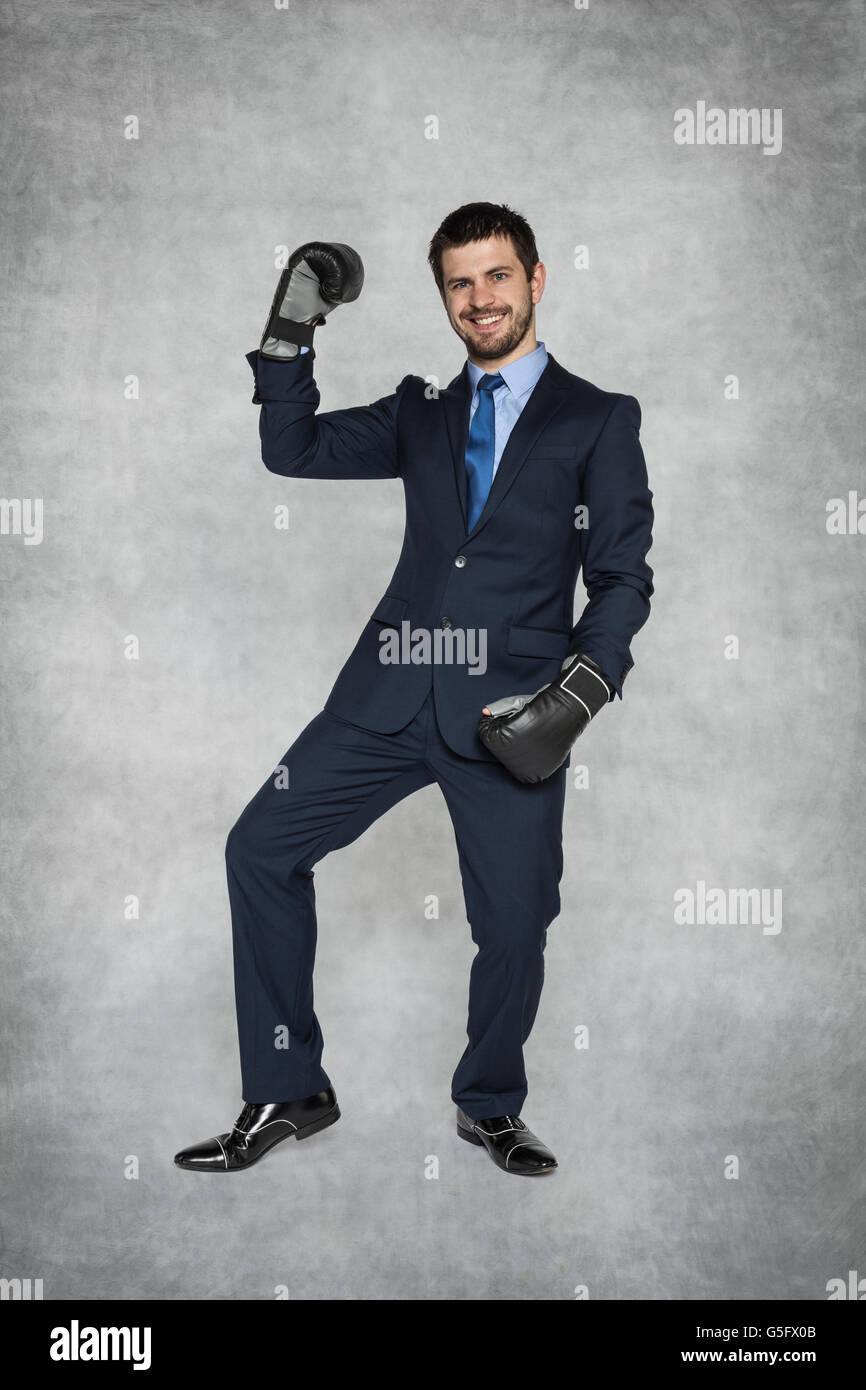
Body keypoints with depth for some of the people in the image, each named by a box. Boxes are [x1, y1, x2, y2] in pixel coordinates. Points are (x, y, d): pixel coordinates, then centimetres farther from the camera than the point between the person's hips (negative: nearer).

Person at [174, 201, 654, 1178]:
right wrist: (290, 330, 6)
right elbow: (291, 451, 16)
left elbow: (622, 579, 1)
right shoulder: (421, 413, 18)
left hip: (510, 706, -3)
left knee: (513, 922, -1)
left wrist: (577, 693, -13)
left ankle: (489, 1106, 28)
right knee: (261, 846, -4)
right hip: (393, 692, 4)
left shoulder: (600, 420, 6)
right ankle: (287, 1094, 9)